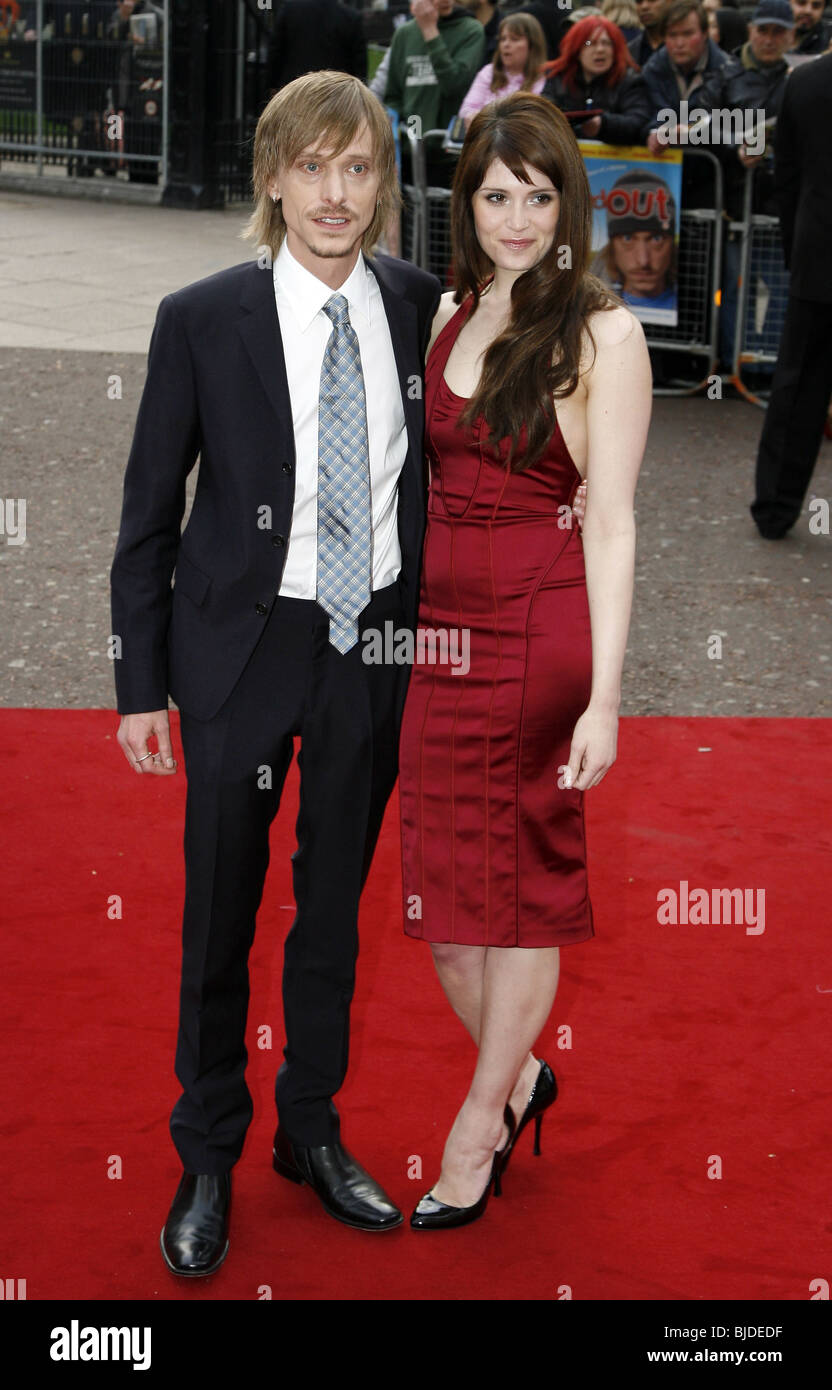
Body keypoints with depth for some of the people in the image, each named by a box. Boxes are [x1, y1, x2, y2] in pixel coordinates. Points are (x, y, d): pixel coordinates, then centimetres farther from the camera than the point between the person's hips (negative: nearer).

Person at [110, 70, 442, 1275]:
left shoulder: (420, 308, -3)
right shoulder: (202, 320, -11)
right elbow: (149, 512, -5)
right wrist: (142, 685, -5)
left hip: (377, 646, 3)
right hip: (245, 646, -3)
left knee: (335, 902, 17)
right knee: (221, 913, 8)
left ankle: (314, 1130, 36)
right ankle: (208, 1162, 27)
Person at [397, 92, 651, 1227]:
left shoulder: (602, 334, -7)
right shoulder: (449, 315, 10)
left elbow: (612, 525, -12)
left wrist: (604, 697, -17)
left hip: (542, 631, -5)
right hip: (443, 625, 6)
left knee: (524, 882, 7)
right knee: (439, 883, 9)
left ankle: (480, 1121, 20)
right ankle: (518, 1075, 32)